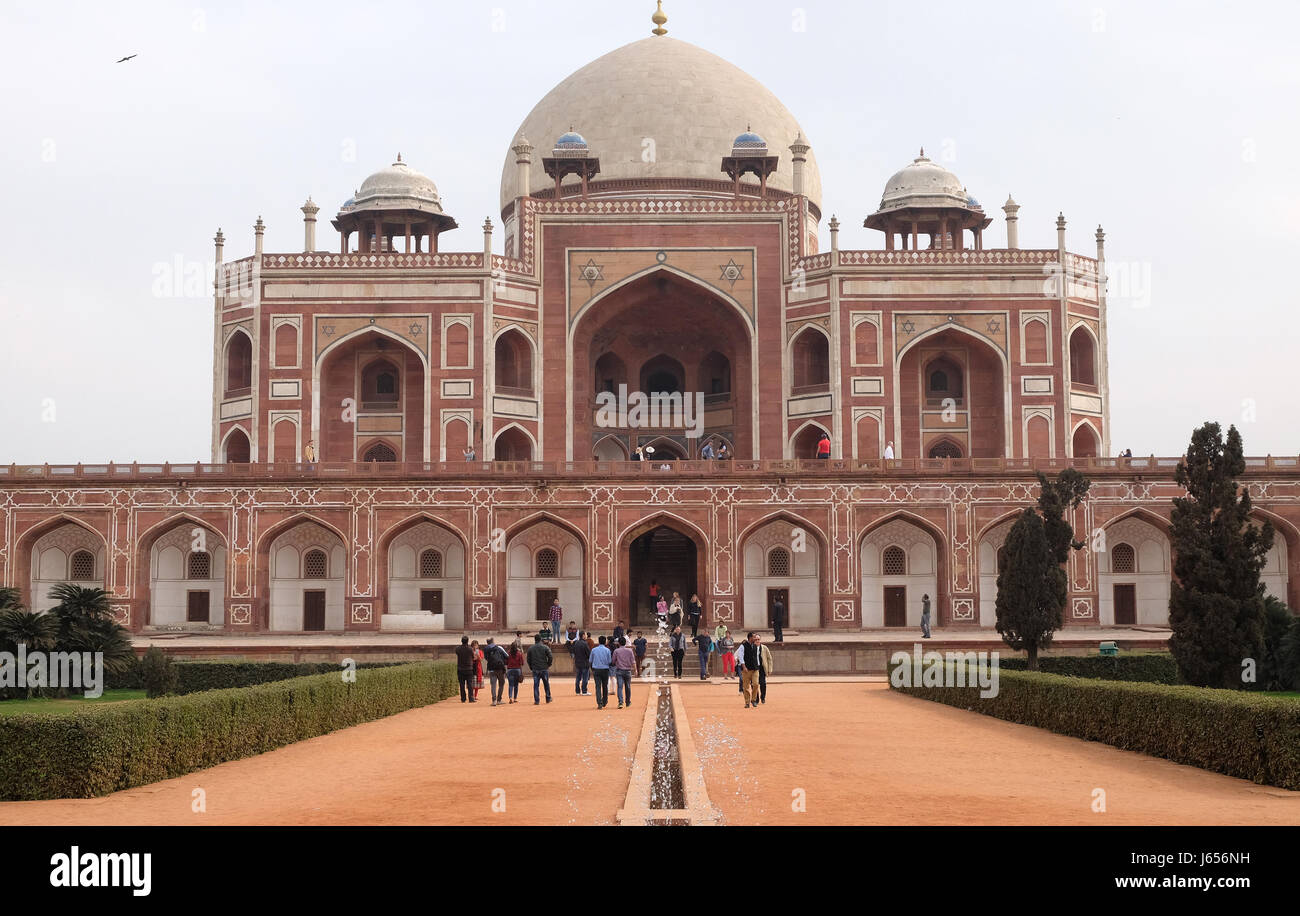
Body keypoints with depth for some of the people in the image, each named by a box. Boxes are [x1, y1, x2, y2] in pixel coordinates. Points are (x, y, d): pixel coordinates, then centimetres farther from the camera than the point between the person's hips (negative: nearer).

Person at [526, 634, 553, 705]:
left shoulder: (530, 648, 1)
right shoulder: (545, 647, -4)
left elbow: (528, 659, 4)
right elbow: (550, 657, -8)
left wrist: (531, 667, 15)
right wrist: (548, 665, 8)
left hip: (535, 670, 1)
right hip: (544, 669, -1)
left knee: (535, 685, 3)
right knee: (546, 684, 13)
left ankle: (536, 701, -2)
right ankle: (548, 698, 21)